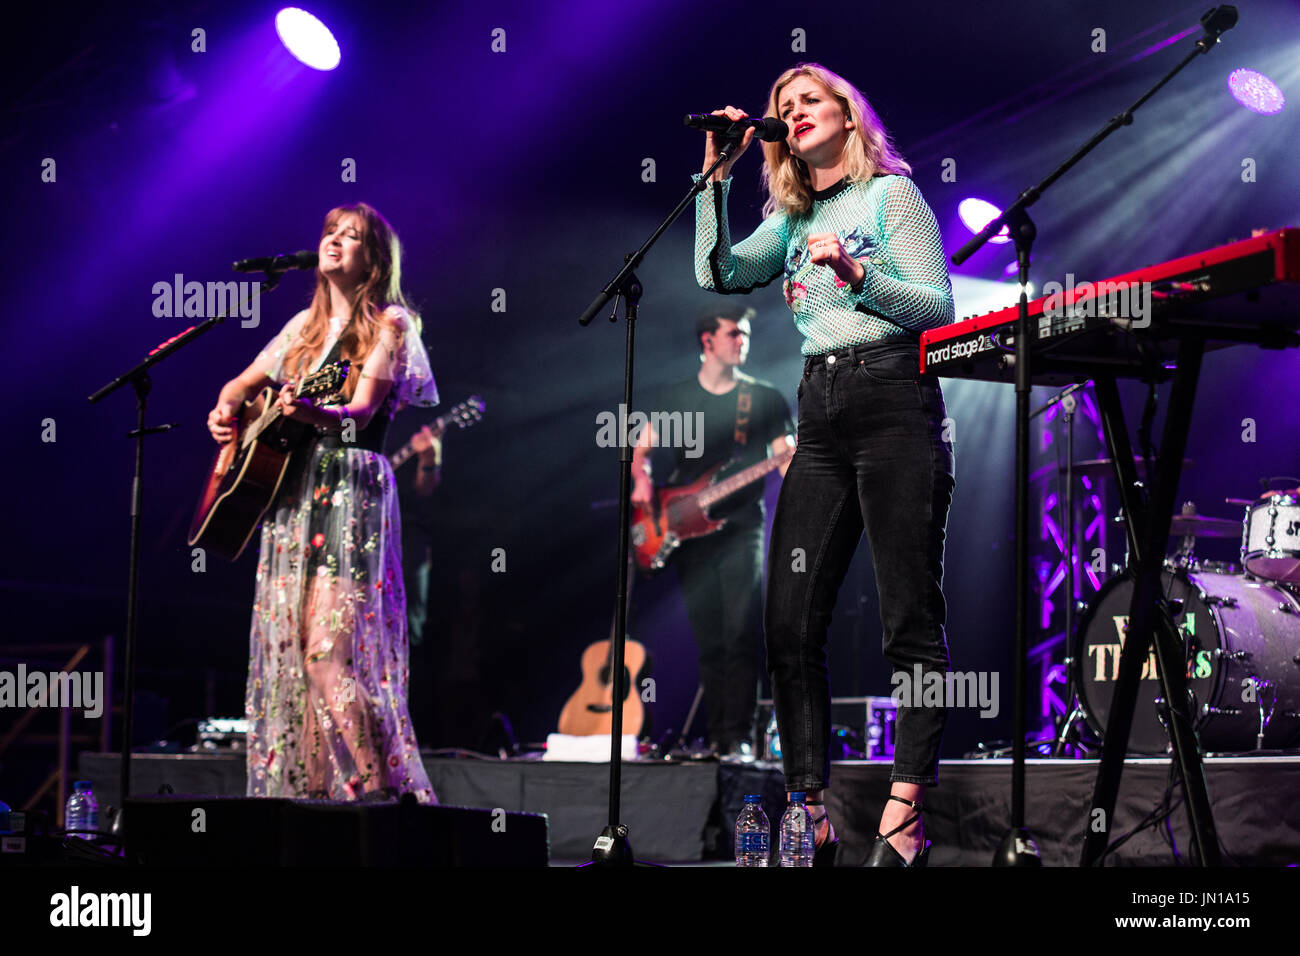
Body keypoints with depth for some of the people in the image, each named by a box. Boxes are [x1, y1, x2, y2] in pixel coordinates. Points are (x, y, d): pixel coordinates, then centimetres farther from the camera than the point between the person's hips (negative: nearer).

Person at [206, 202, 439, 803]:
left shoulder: (389, 325, -1)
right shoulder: (306, 324, 18)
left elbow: (361, 411, -14)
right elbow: (246, 382, 25)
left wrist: (314, 413, -34)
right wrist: (225, 410, 2)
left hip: (350, 487, -7)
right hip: (288, 488, 7)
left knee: (333, 641, -15)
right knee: (282, 640, 3)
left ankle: (379, 787, -10)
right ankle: (296, 787, 8)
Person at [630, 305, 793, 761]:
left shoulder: (765, 398, 6)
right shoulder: (676, 399, 12)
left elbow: (787, 458, 0)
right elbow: (642, 449, 13)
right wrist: (642, 480, -9)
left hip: (741, 529, -2)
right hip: (690, 532, 2)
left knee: (741, 637, -13)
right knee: (709, 643, 3)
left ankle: (740, 739, -13)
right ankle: (716, 738, 7)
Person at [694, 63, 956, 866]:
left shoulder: (891, 192, 6)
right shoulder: (792, 220, 22)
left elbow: (938, 306, -3)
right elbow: (717, 273, 7)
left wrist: (858, 274, -16)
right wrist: (715, 175, 4)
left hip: (894, 398, -6)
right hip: (821, 413, 6)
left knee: (912, 620, -9)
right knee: (791, 622, -2)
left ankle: (905, 813, -12)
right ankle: (812, 814, 0)